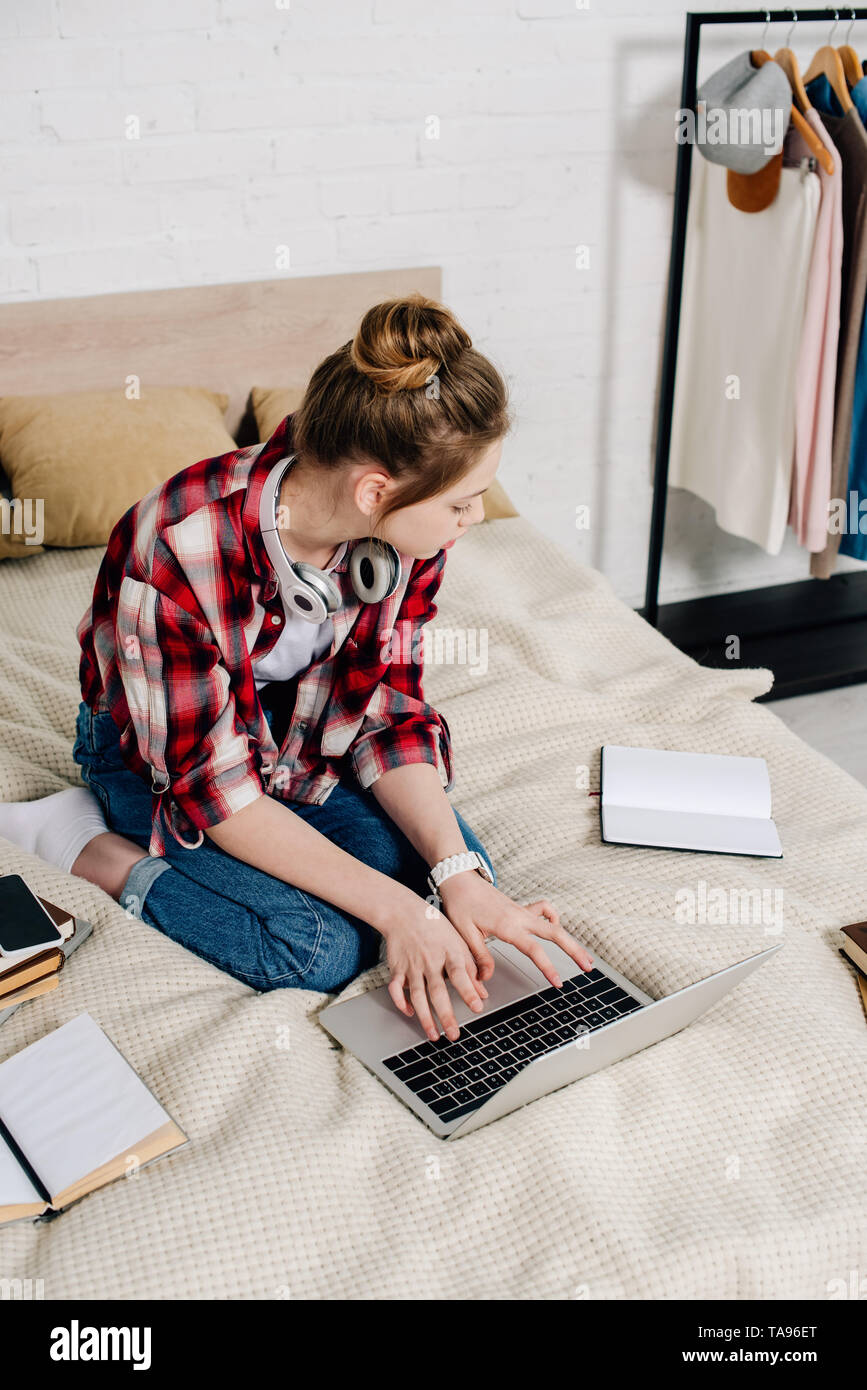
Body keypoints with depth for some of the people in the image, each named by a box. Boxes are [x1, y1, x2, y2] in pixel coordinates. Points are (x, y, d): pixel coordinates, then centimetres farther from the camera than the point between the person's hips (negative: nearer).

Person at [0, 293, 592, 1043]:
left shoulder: (407, 528, -21)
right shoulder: (181, 549, -37)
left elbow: (390, 711, -12)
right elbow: (210, 783, -30)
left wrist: (457, 873, -27)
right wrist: (393, 906, -33)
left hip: (305, 738, 5)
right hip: (157, 760, -5)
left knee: (464, 872, -15)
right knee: (313, 945, -24)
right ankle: (83, 840, -6)